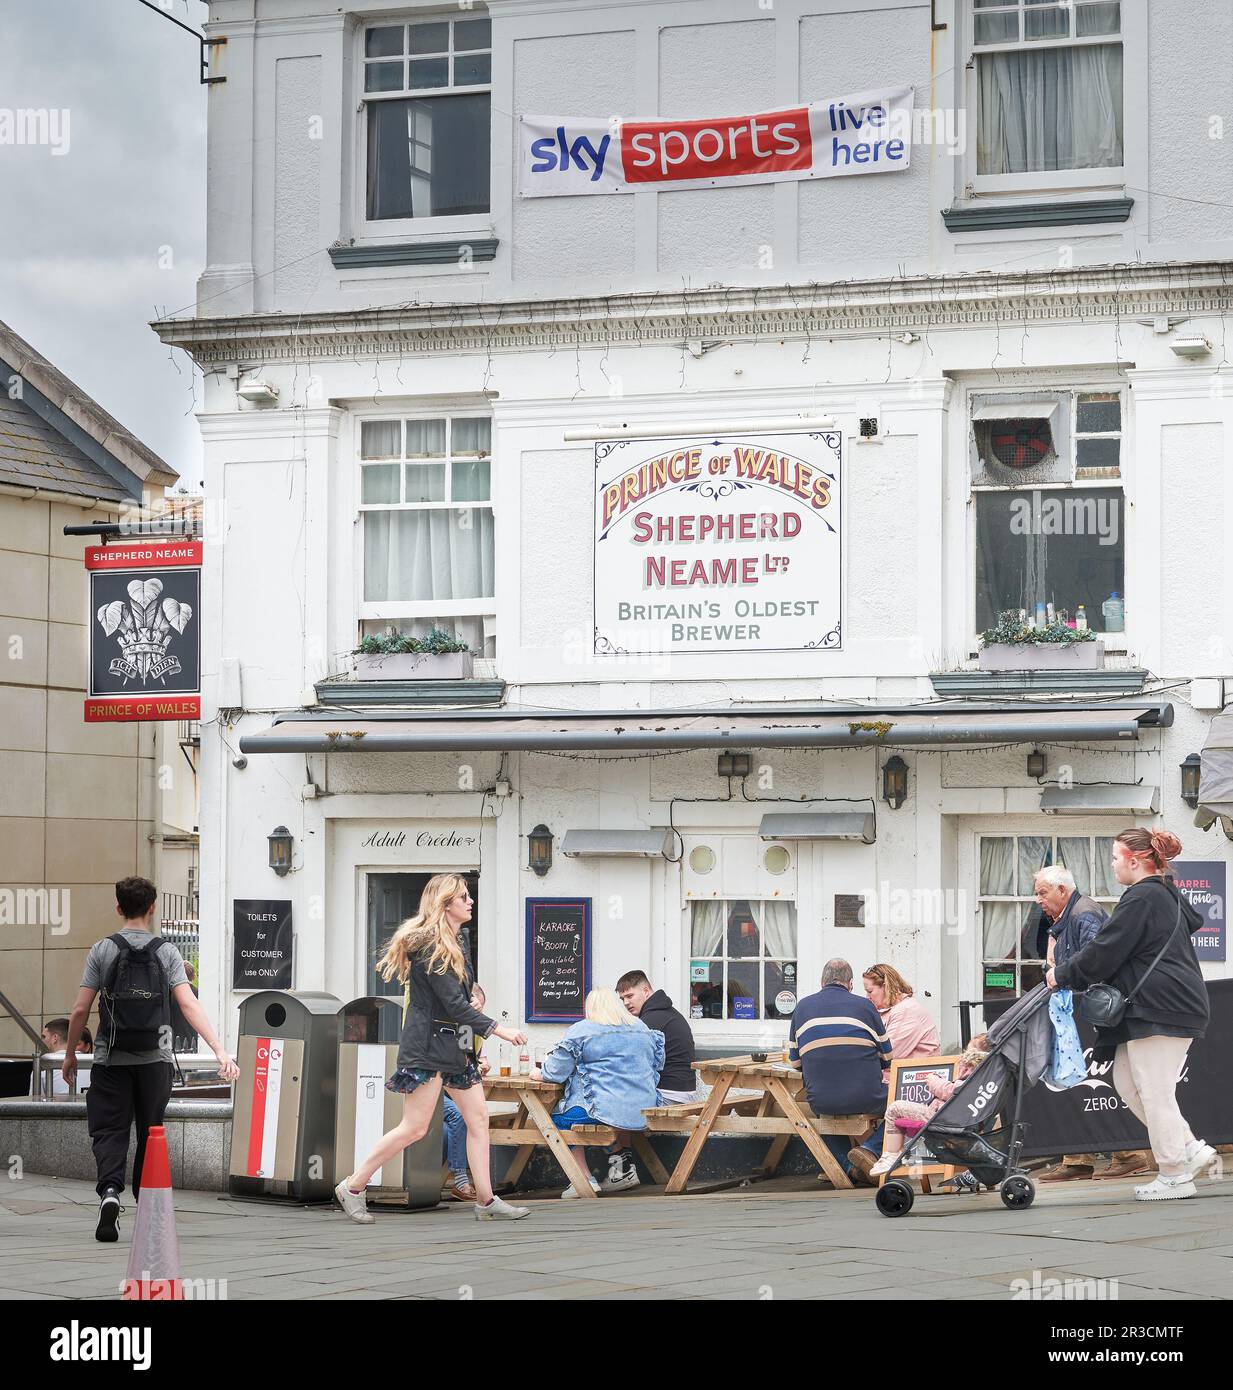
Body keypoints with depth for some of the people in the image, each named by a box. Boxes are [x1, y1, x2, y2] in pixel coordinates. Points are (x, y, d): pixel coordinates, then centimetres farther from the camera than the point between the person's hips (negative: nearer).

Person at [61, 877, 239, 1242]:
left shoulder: (102, 950, -1)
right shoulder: (166, 952, 0)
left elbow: (80, 1010, -2)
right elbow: (189, 1005, -11)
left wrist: (70, 1055, 11)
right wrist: (219, 1051, -15)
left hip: (111, 1059, -1)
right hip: (155, 1060, 1)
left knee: (109, 1131, 0)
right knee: (150, 1133, 13)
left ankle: (109, 1190, -26)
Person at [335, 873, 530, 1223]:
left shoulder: (453, 944, 16)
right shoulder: (430, 946, -16)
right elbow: (453, 1004, -20)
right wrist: (498, 1030, -21)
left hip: (453, 1046, 10)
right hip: (428, 1046, -10)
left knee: (478, 1118, 4)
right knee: (415, 1127, -9)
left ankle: (486, 1201, 6)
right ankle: (353, 1187, 0)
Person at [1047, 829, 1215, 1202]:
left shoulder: (1141, 899, -14)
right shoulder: (1167, 895, 18)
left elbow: (1104, 951, -15)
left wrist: (1063, 975, -1)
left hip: (1160, 1009, -11)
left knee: (1154, 1090, -5)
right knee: (1126, 1081, 13)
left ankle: (1174, 1176, 1)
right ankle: (1190, 1149, 13)